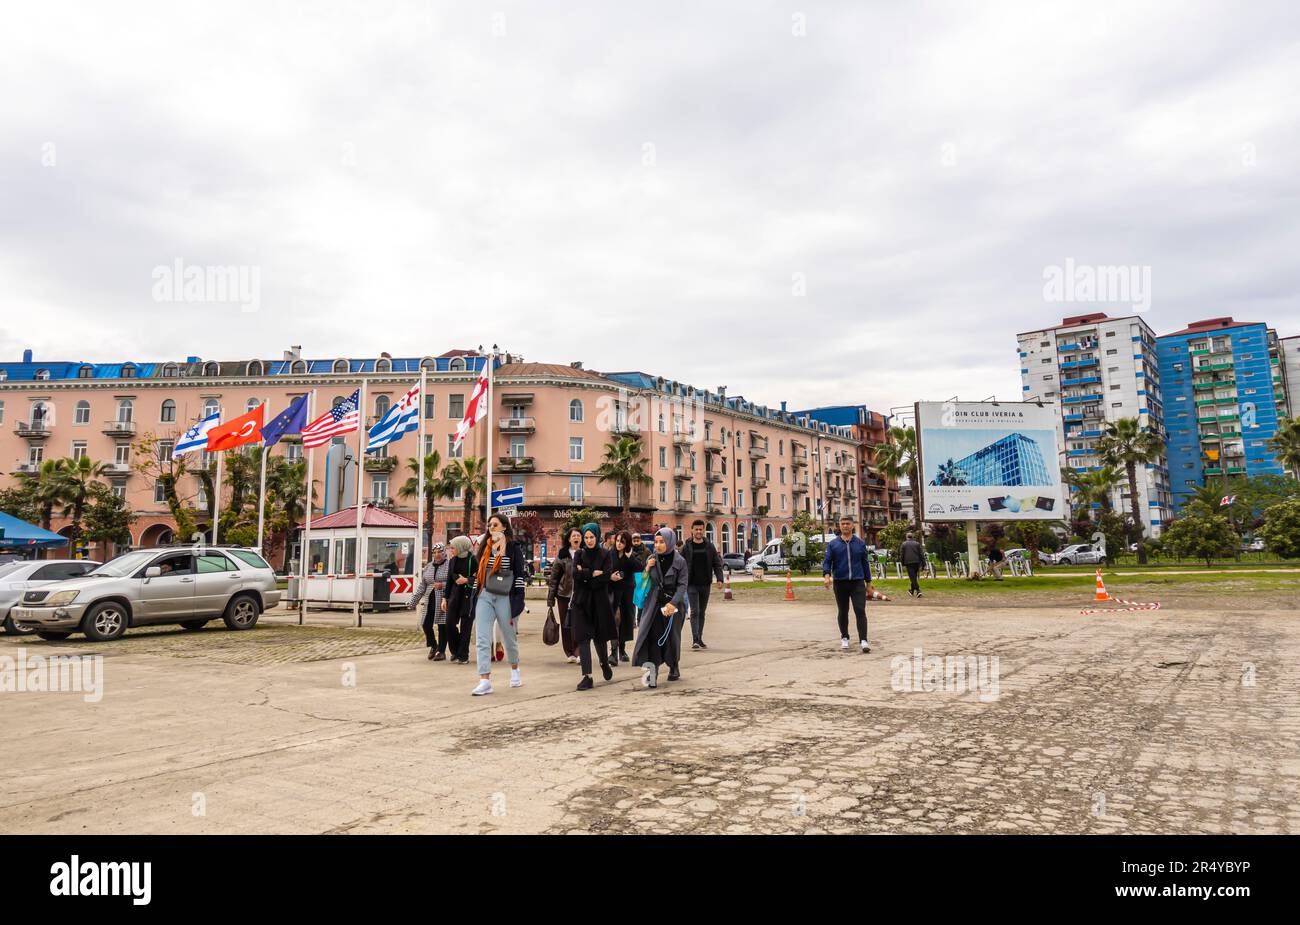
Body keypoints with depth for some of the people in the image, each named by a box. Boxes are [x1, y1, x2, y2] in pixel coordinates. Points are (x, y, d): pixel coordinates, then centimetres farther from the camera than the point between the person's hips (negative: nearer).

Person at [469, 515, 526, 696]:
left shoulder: (513, 548, -2)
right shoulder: (484, 547, 13)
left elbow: (519, 576, -6)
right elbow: (478, 573, 18)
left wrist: (517, 604, -11)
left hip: (505, 598, -4)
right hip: (484, 597, 4)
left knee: (509, 637, 10)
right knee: (482, 640, -6)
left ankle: (514, 670, 35)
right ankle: (485, 681, -8)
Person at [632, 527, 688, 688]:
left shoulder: (679, 561, -4)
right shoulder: (651, 559, 5)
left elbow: (682, 585, -8)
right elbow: (644, 582, 10)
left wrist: (673, 603, -20)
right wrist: (647, 569, -9)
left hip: (672, 604, -1)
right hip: (654, 604, 1)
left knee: (671, 637, 9)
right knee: (653, 636, -13)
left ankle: (674, 668, 32)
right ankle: (652, 674, -18)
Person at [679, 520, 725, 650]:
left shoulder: (709, 546, 5)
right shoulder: (687, 547, -1)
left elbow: (717, 564, 5)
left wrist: (719, 578, -6)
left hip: (705, 584, 3)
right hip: (692, 584, -3)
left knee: (702, 612, 11)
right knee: (694, 611, -10)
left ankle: (700, 639, 20)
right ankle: (695, 640, -12)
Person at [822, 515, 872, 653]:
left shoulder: (860, 543, 6)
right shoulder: (833, 544, 4)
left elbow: (865, 563, 11)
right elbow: (827, 561, 0)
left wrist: (868, 582, 11)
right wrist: (827, 575, -18)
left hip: (857, 582, 0)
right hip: (840, 582, 1)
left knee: (860, 611, -9)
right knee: (842, 612, 10)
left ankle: (863, 640, -10)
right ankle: (844, 639, 24)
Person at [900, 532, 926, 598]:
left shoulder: (904, 544, 3)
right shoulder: (917, 544, 10)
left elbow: (901, 555, 3)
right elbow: (921, 554, 7)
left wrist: (902, 563, 11)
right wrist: (923, 563, 8)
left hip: (908, 562, -4)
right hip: (917, 562, 4)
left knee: (912, 577, -8)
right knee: (914, 577, 17)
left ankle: (918, 591, -23)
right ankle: (912, 590, 28)